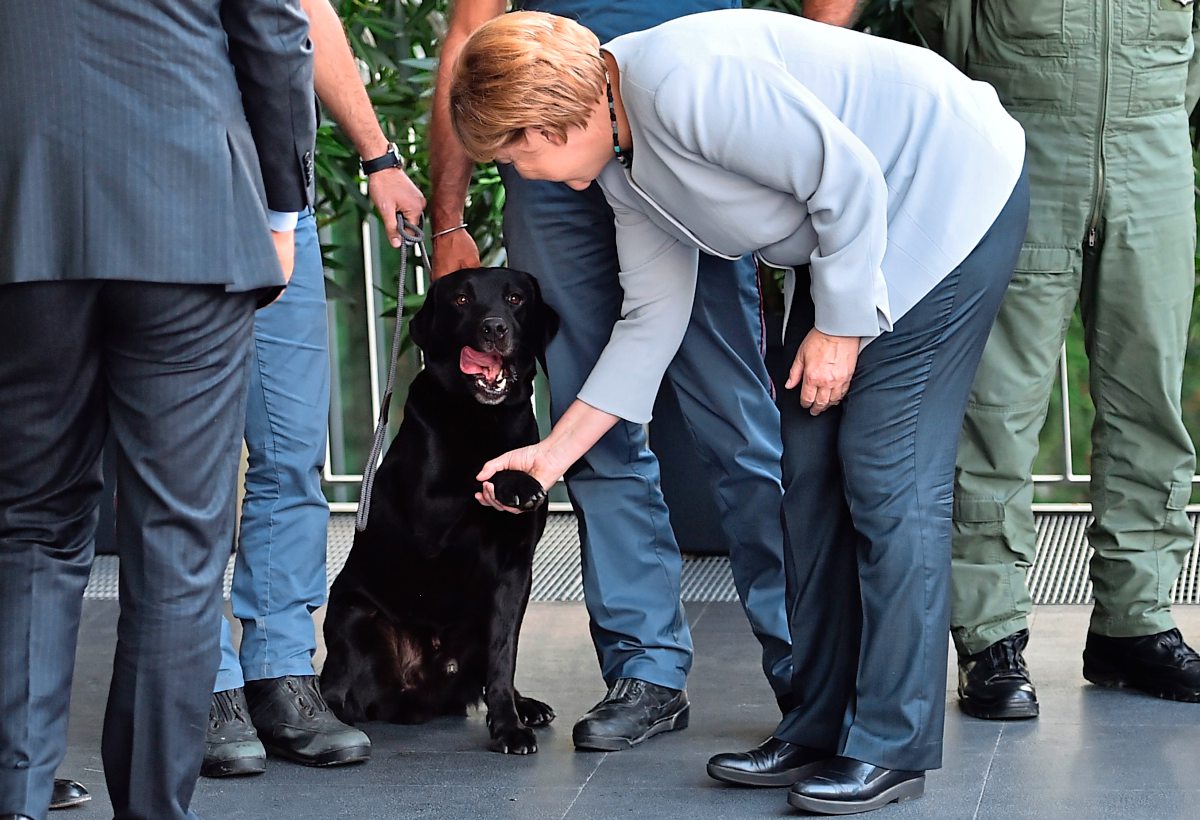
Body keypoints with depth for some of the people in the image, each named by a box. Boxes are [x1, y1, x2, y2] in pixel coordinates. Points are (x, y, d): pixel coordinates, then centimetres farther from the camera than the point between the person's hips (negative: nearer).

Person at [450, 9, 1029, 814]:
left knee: (888, 473, -11)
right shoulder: (620, 161, 4)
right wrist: (556, 451, 10)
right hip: (851, 229, 10)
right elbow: (654, 315, 10)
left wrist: (839, 324, -15)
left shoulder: (685, 81, -27)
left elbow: (847, 177, -24)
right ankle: (820, 731, 15)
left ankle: (893, 749, -5)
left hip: (951, 195, -10)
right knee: (811, 469, 8)